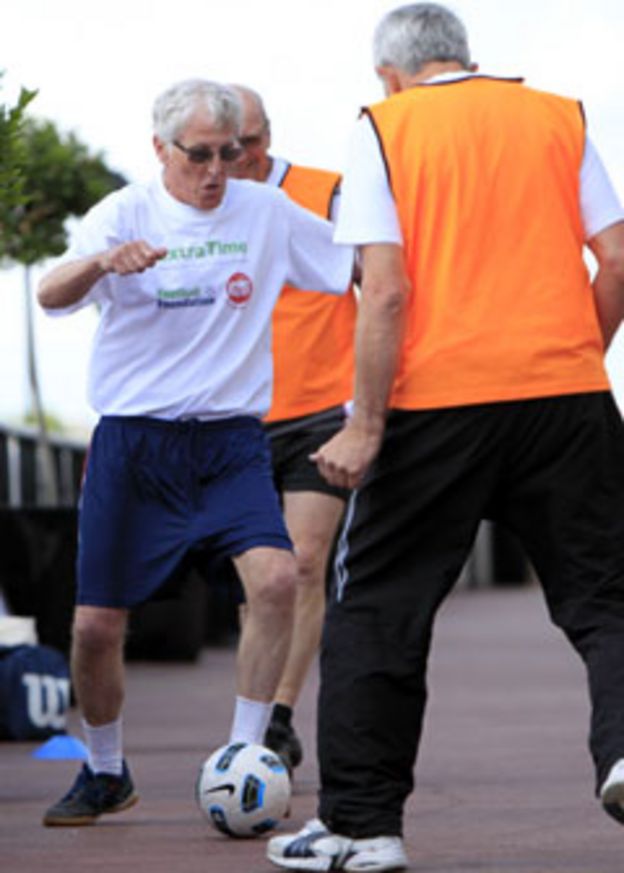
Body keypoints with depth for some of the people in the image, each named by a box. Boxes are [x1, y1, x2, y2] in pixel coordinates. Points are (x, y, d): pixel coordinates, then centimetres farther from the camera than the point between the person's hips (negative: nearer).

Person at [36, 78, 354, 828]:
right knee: (96, 626, -2)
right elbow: (50, 295, -18)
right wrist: (102, 262, -39)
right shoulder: (126, 213, -2)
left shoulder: (266, 213, 4)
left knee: (275, 577, -23)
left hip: (229, 440, 1)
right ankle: (104, 774, 24)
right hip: (132, 442, -1)